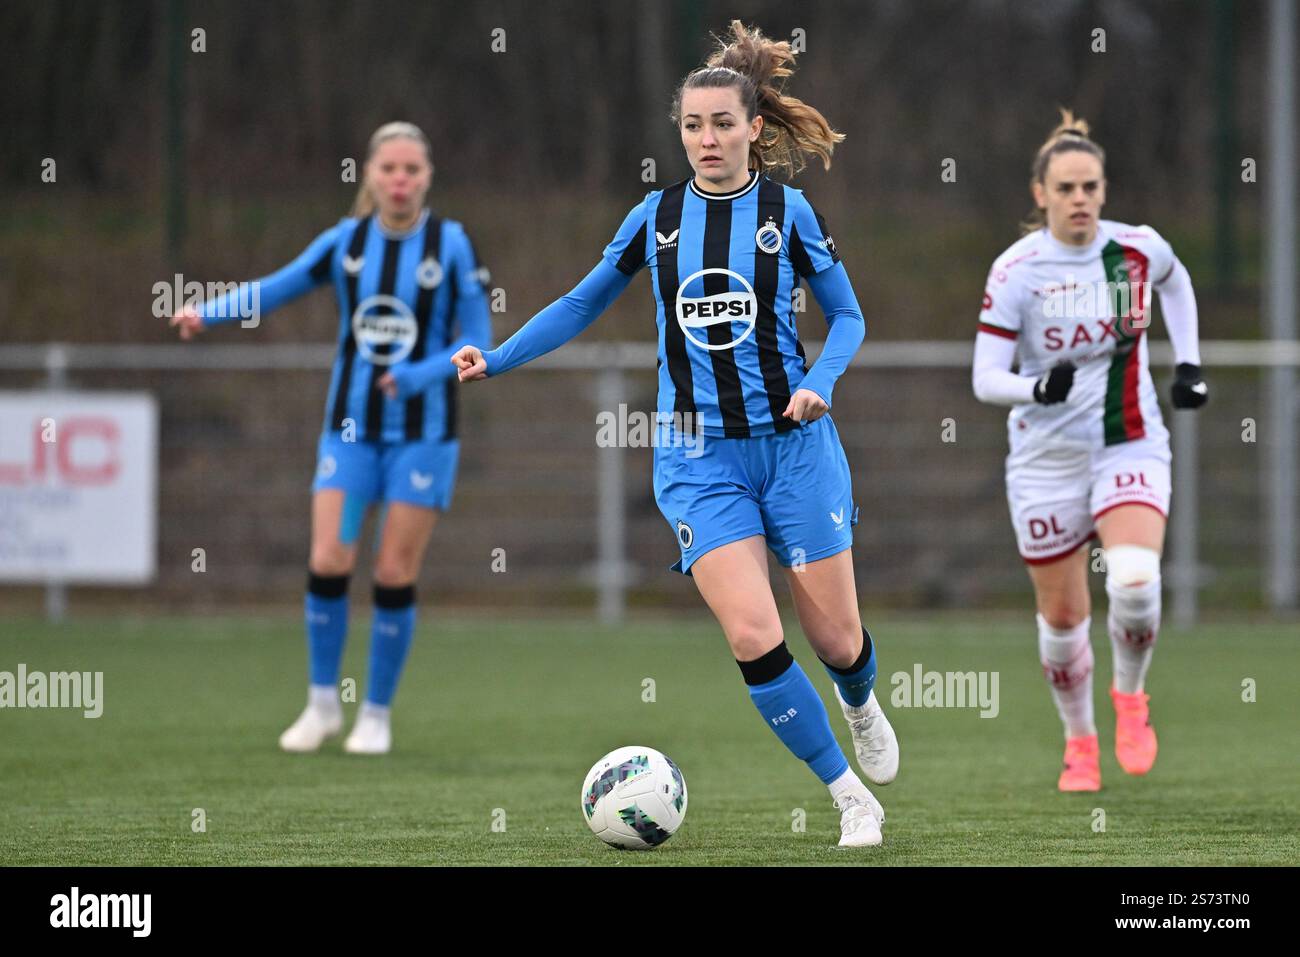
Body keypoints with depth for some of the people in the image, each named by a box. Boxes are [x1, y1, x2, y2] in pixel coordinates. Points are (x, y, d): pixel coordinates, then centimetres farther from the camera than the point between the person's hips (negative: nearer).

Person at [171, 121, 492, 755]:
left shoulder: (450, 244, -7)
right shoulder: (345, 240, -1)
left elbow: (476, 340, -5)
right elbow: (277, 287, 3)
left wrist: (416, 378, -20)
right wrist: (208, 312, -13)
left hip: (423, 430, -2)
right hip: (351, 427, 2)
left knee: (395, 574, -2)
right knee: (327, 563, -9)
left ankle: (377, 714, 12)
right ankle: (322, 703, 8)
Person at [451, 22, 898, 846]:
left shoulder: (788, 212, -2)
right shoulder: (657, 216, 3)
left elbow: (848, 316, 6)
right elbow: (583, 305, 14)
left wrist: (820, 383, -12)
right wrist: (495, 360, 3)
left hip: (793, 440, -1)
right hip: (700, 458, 1)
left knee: (835, 640, 2)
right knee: (754, 638, -16)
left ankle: (861, 705, 41)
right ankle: (849, 794, 1)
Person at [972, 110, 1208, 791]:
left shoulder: (1138, 248, -5)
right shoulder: (1016, 270, -12)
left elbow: (1176, 282, 21)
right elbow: (985, 378, -13)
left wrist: (1188, 363, 13)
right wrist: (1038, 388, -33)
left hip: (1131, 446, 0)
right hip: (1047, 456, 0)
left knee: (1134, 581, -25)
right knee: (1062, 618, 5)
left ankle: (1130, 696, 4)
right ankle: (1079, 740, 31)